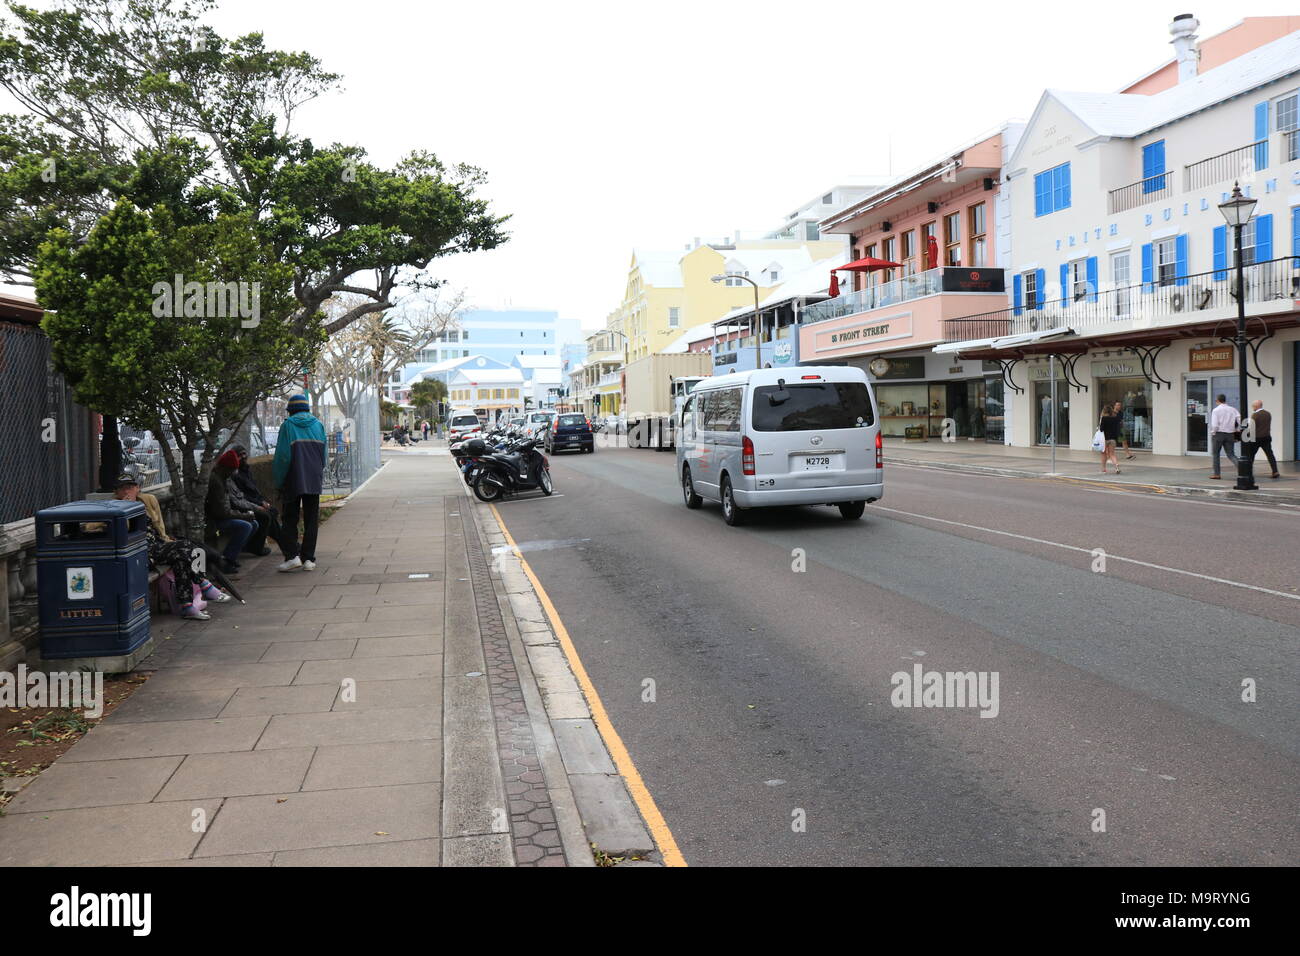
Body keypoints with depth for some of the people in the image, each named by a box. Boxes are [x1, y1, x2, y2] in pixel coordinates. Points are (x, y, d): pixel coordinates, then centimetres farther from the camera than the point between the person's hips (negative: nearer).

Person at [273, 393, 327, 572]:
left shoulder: (287, 425, -5)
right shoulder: (318, 425, 6)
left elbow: (282, 456, -8)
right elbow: (325, 455, 7)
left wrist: (279, 481, 0)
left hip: (293, 481, -3)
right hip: (314, 482, 3)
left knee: (290, 519, 6)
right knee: (311, 520, 6)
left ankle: (292, 556, -6)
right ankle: (309, 559, 5)